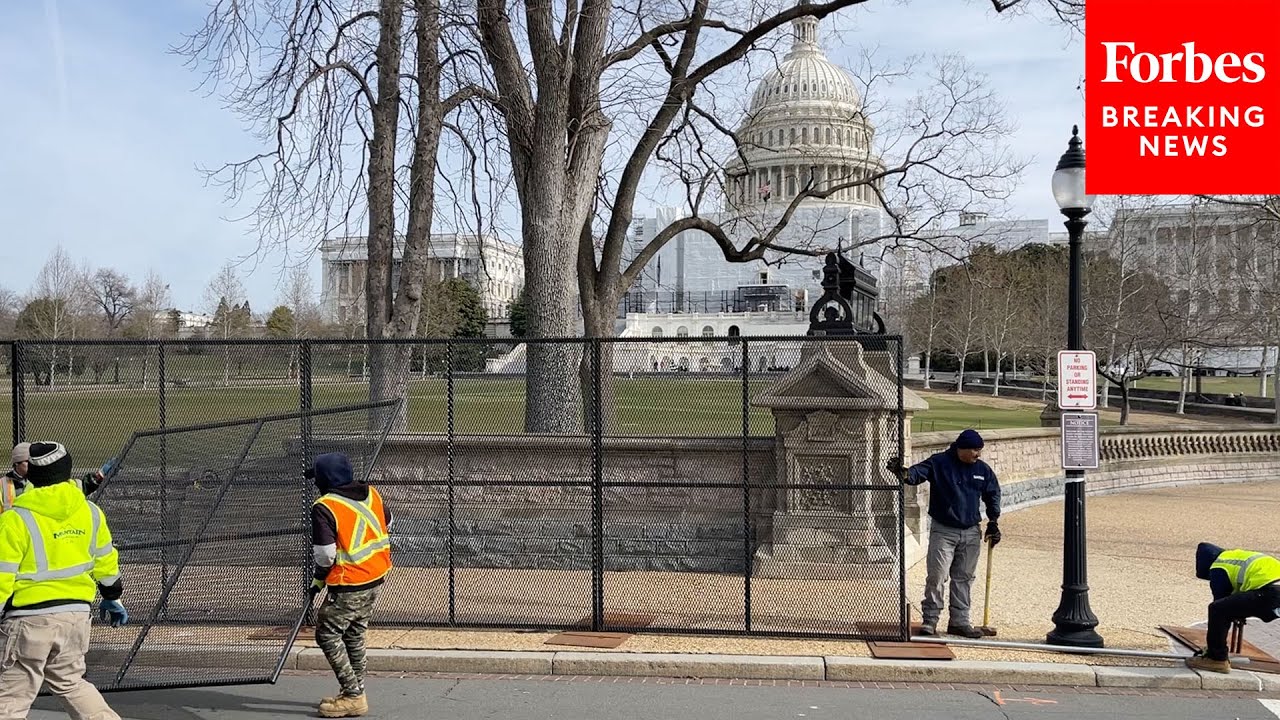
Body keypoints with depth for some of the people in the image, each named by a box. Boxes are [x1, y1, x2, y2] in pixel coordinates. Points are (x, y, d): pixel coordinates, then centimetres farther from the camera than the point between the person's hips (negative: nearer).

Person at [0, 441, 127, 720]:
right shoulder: (90, 512, 3)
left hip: (32, 617, -5)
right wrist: (112, 598, 26)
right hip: (78, 613, 5)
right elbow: (105, 563, 13)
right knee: (70, 682, 23)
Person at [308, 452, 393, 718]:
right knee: (354, 635, 21)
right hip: (376, 579, 8)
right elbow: (387, 524, 17)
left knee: (327, 635, 5)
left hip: (348, 586, -8)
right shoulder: (371, 494, 3)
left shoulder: (324, 507, -18)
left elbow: (325, 554, -18)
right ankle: (355, 693, 30)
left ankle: (353, 697, 6)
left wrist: (318, 581, -1)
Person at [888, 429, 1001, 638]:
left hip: (971, 533, 4)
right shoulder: (939, 463, -10)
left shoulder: (983, 470, 4)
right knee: (936, 576, -6)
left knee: (964, 578, 10)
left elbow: (993, 494, 17)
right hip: (943, 531, -4)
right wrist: (904, 473, -46)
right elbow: (919, 472, -23)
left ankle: (959, 621, 19)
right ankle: (930, 620, 4)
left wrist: (993, 522, 11)